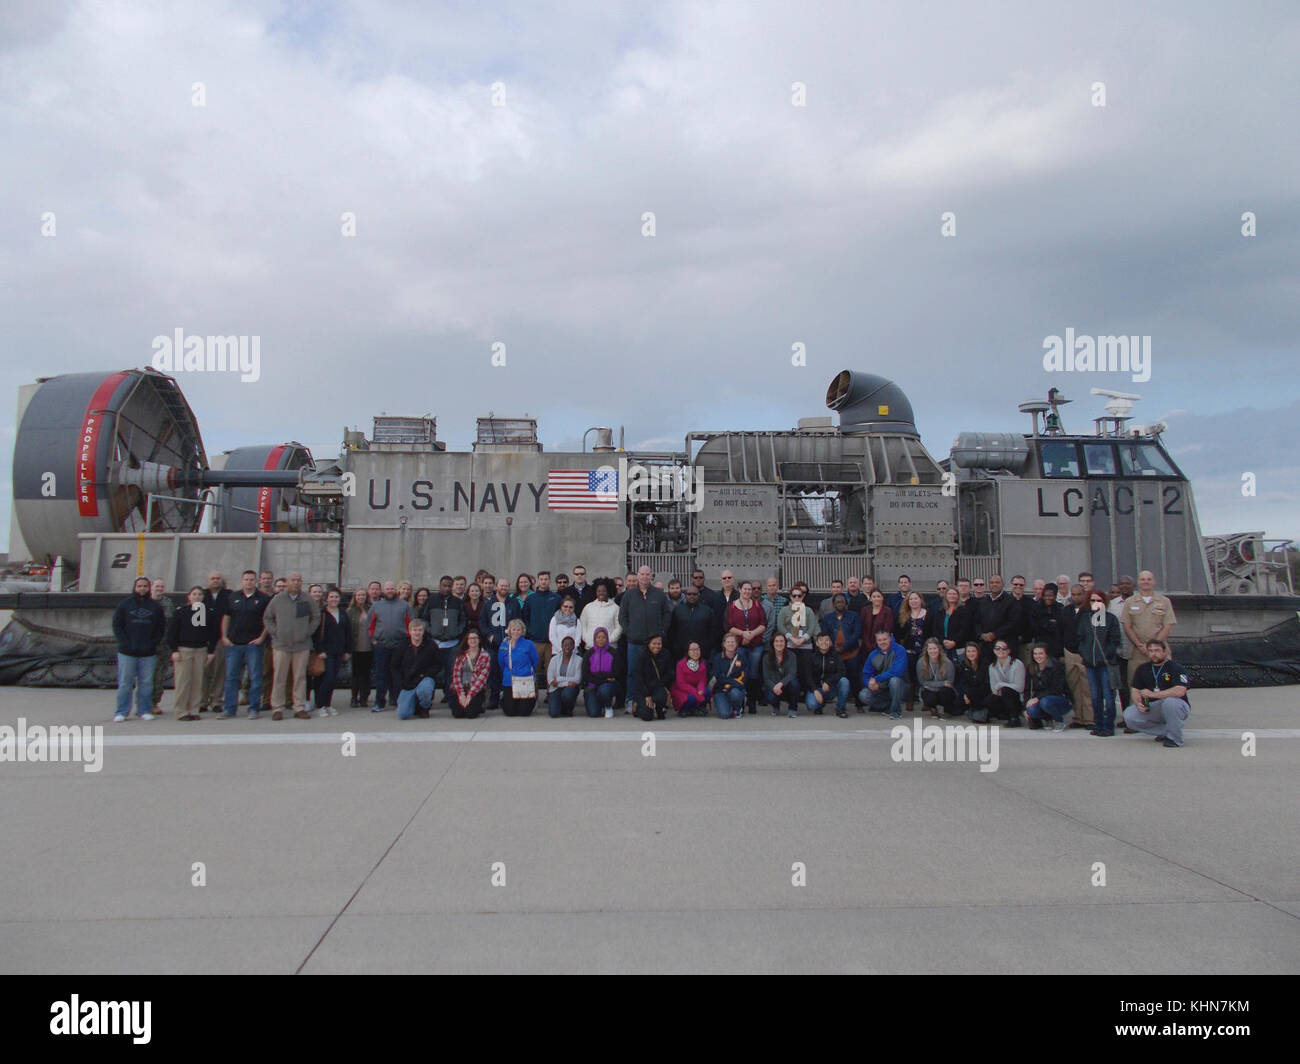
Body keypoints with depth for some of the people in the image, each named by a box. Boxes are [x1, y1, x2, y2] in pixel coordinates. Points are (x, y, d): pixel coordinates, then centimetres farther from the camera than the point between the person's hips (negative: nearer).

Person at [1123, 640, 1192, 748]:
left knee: (1170, 702, -38)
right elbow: (1136, 691, 7)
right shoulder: (1142, 669, 7)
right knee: (1129, 715, -18)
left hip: (1179, 708, -5)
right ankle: (1165, 732, 0)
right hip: (1152, 708, 5)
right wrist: (1139, 704, -15)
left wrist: (1153, 694, -25)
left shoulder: (1176, 668, -10)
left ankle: (1174, 737, -15)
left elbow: (1180, 691, -25)